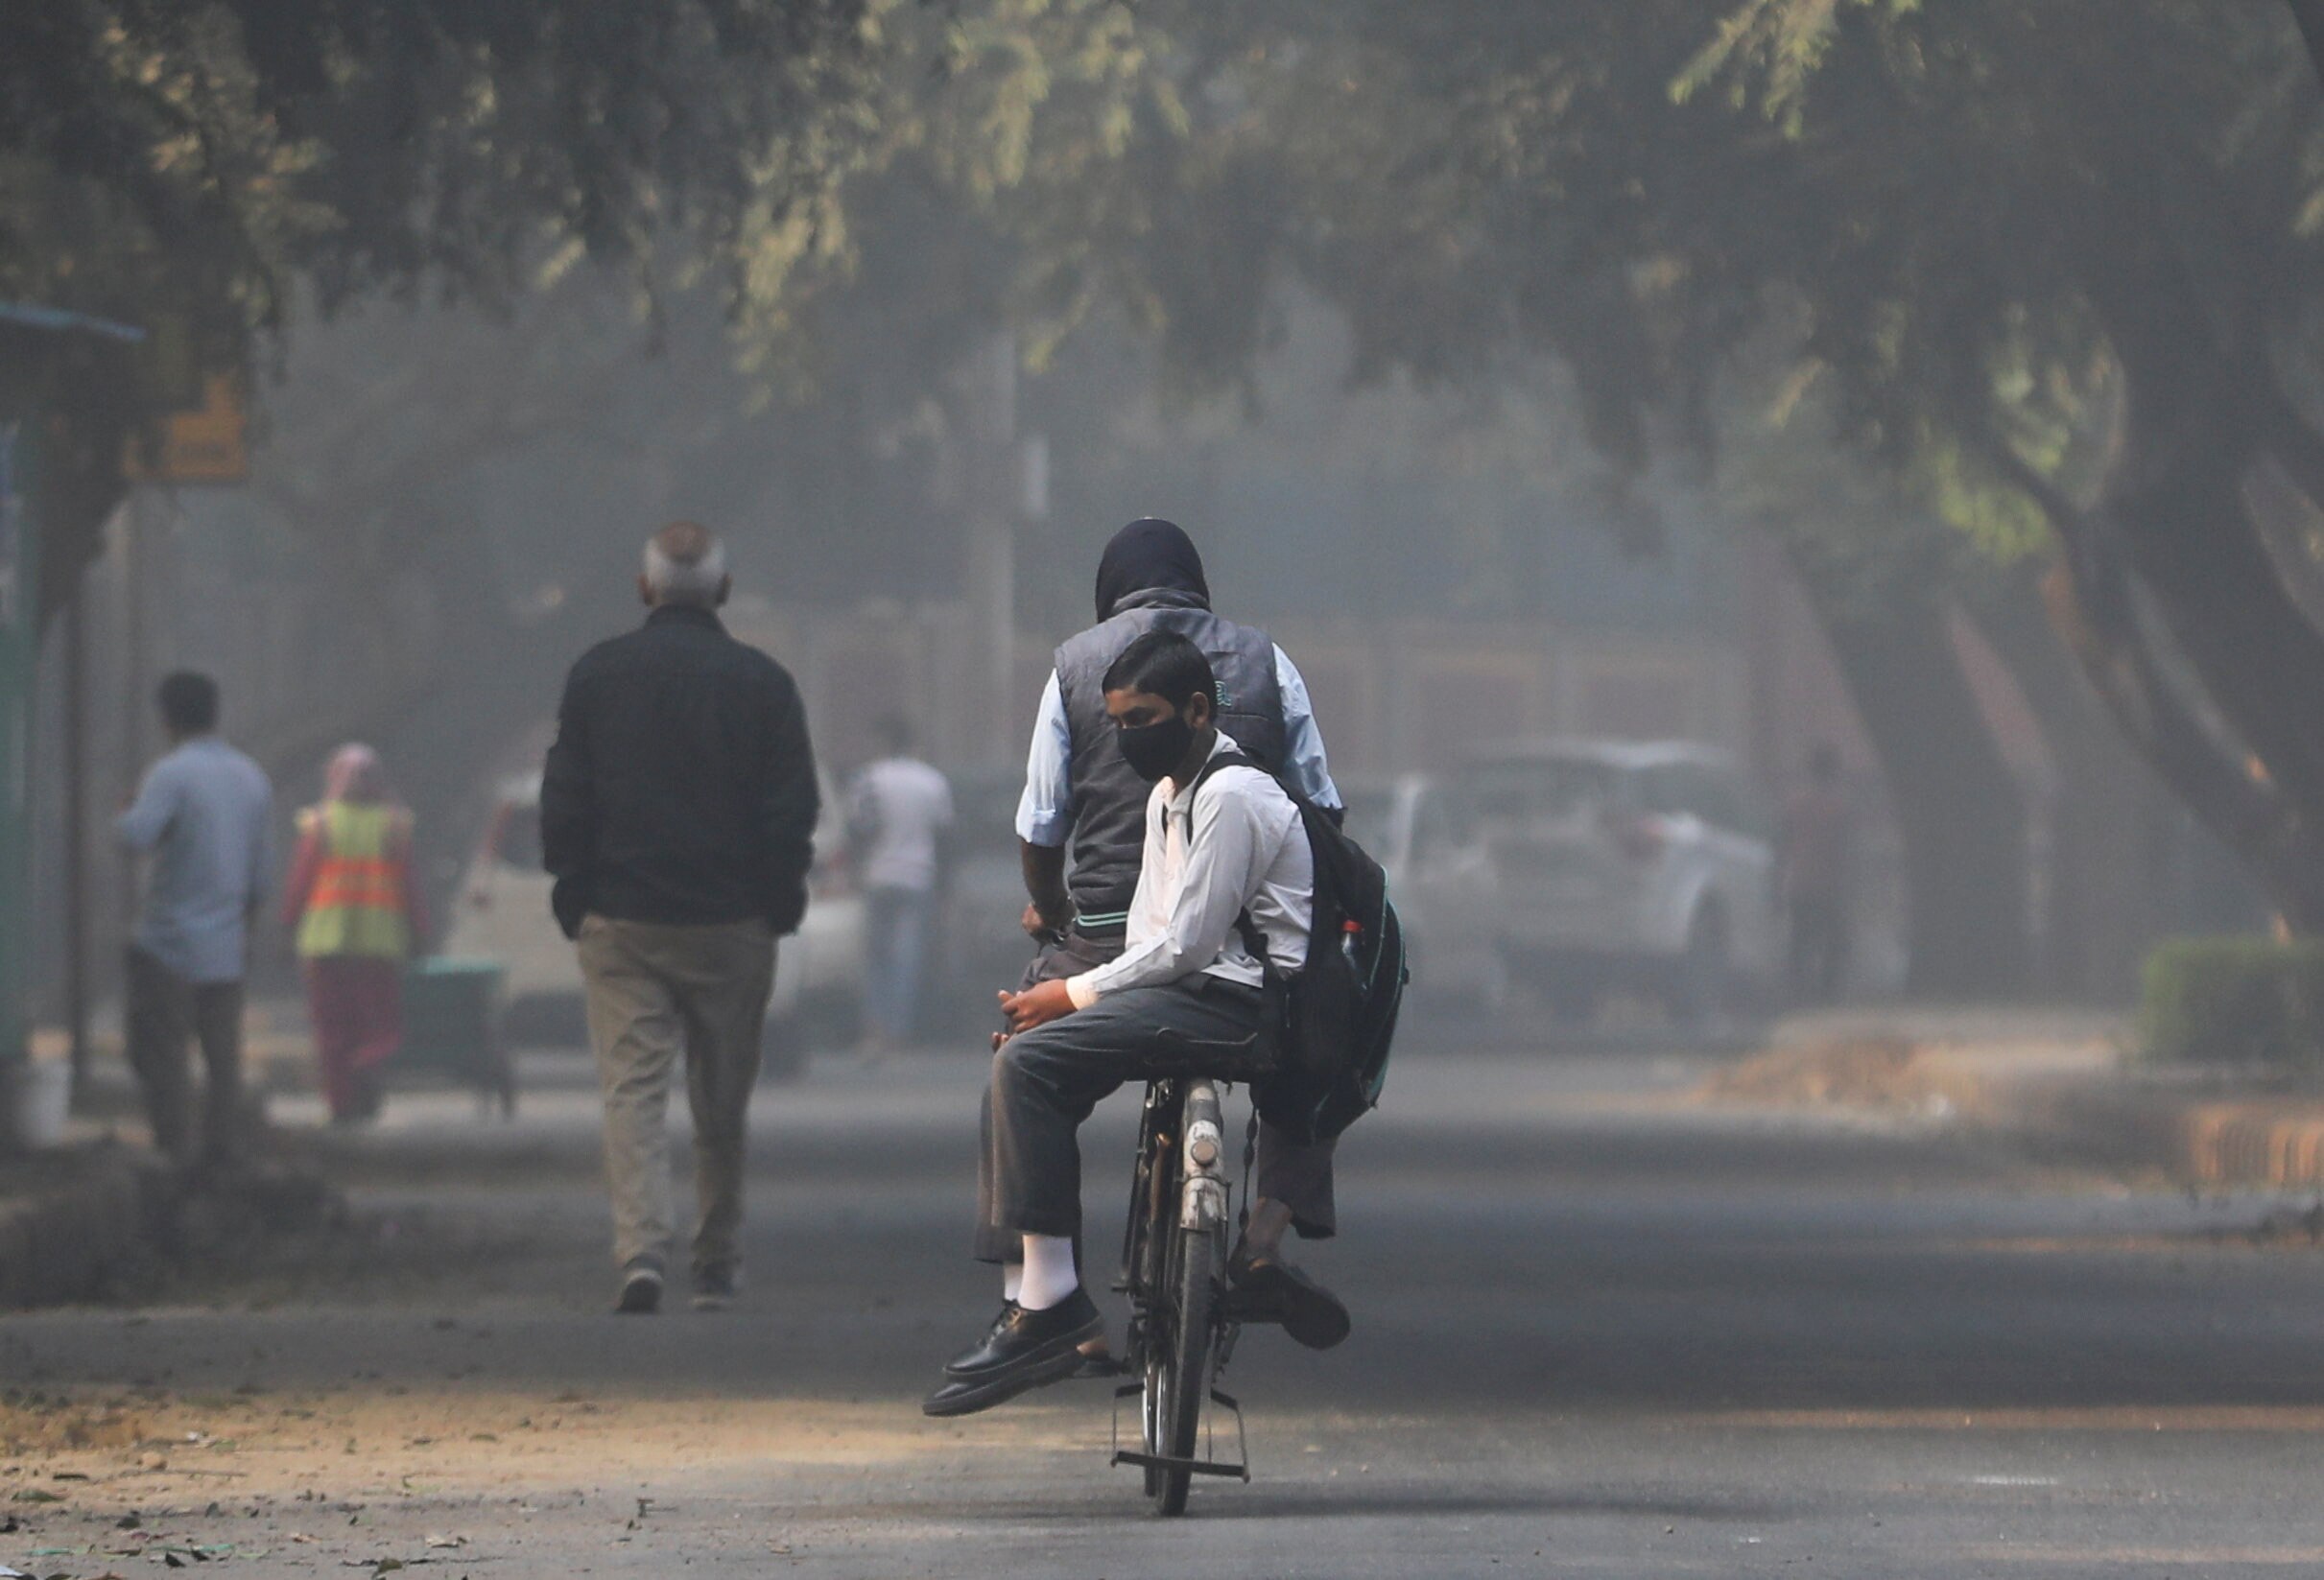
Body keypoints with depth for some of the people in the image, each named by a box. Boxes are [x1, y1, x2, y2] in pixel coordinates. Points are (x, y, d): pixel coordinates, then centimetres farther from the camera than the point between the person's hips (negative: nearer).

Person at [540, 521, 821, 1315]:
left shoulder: (596, 676, 1)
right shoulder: (763, 683, -2)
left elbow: (564, 804, 2)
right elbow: (791, 812, -1)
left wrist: (576, 898, 10)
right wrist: (780, 905, 10)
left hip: (622, 922, 0)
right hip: (731, 923, 0)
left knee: (632, 1087, -3)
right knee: (722, 1105, 11)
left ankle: (641, 1250, -22)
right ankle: (717, 1265, 18)